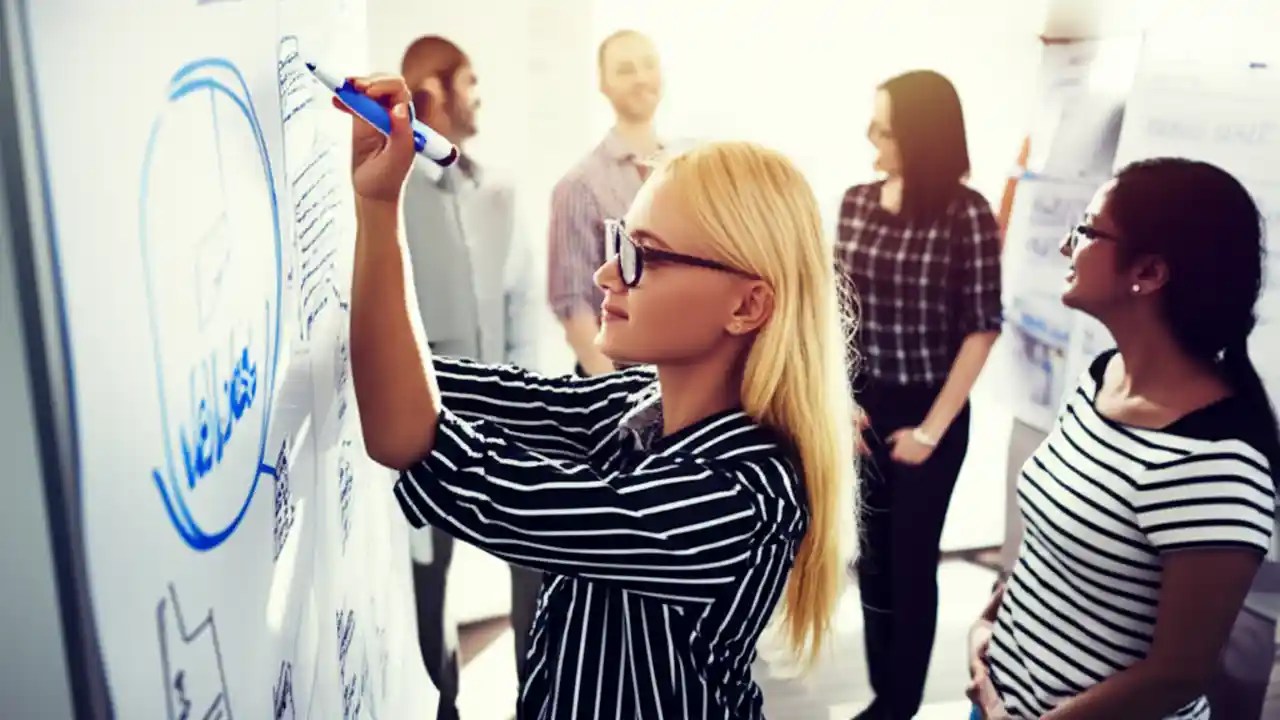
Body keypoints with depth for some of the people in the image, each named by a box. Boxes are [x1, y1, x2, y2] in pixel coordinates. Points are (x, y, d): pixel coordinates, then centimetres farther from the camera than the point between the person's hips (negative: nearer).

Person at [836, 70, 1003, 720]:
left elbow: (981, 329, -10)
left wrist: (932, 428, -9)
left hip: (929, 409, -4)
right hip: (863, 406, 4)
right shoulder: (856, 202, 0)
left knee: (912, 560, 8)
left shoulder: (965, 214, -13)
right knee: (871, 554, 14)